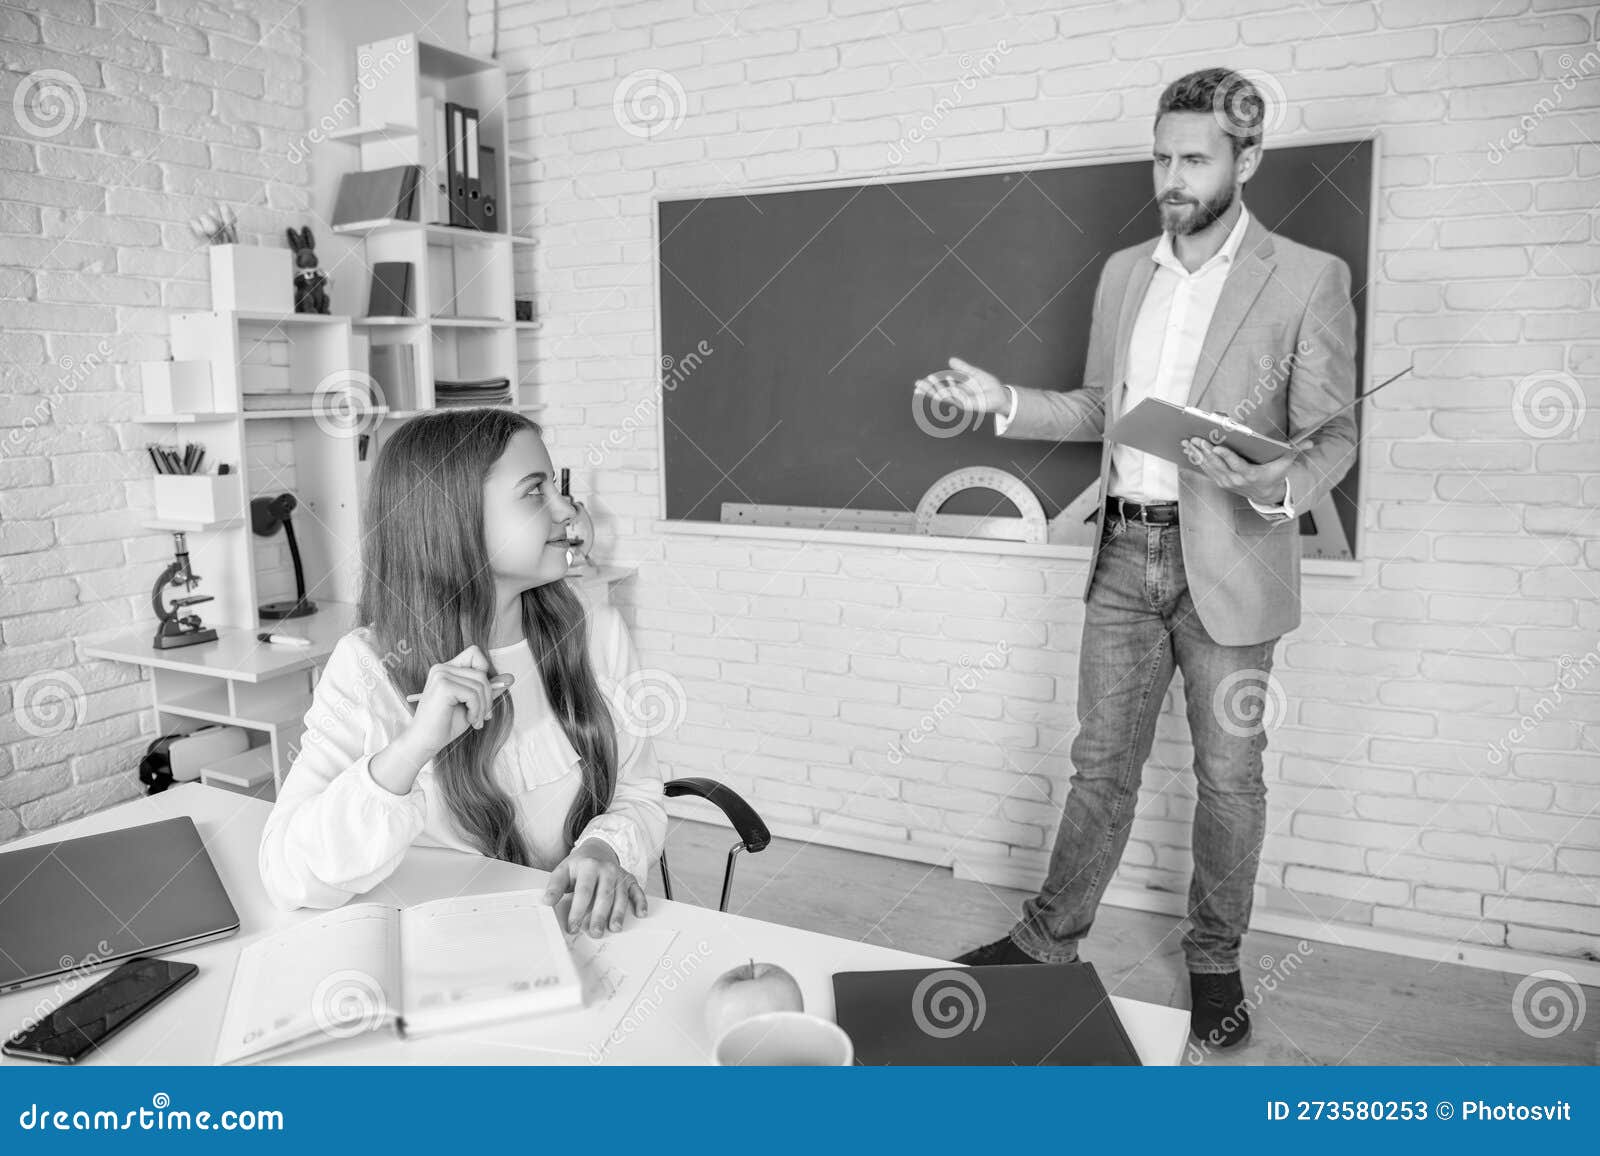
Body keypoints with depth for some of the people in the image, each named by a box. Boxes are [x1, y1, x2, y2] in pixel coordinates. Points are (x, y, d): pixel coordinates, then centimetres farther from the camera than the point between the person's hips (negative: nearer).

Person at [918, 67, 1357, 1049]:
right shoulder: (1124, 272, 10)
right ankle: (1050, 938, 25)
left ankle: (1216, 963, 28)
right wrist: (1004, 401, 2)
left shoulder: (1309, 279, -5)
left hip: (1229, 563, -3)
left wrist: (1279, 486, -26)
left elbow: (1333, 433, -5)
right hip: (1126, 553, 4)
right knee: (1102, 761, 11)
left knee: (1228, 774, 9)